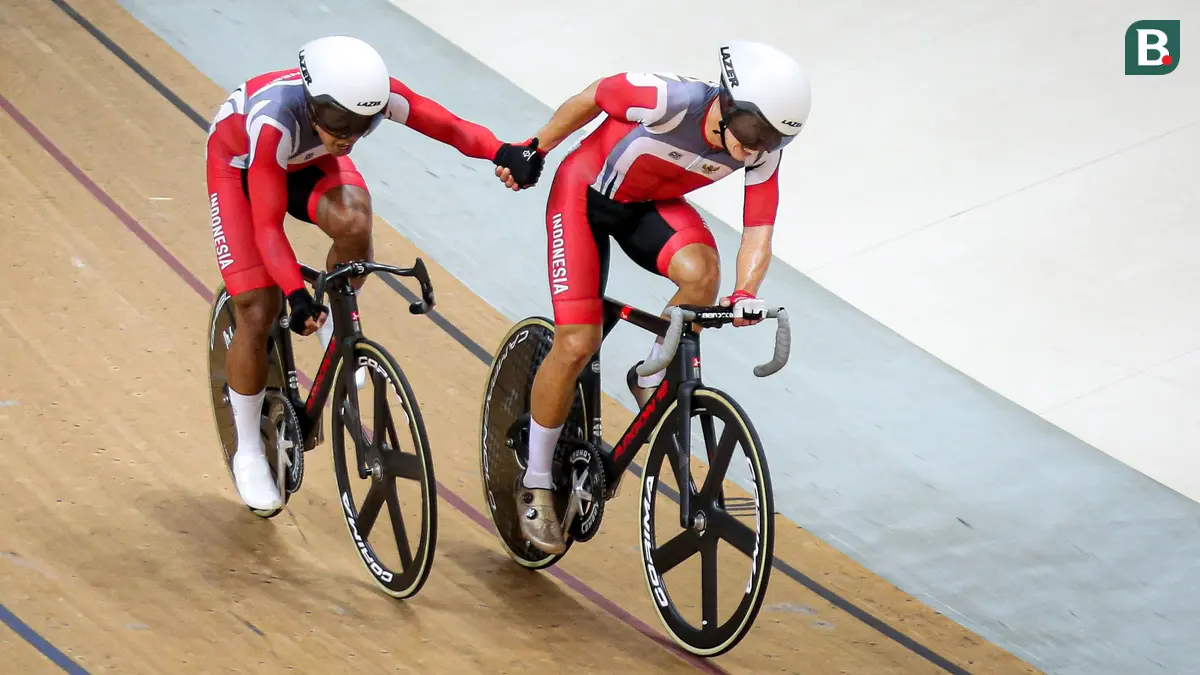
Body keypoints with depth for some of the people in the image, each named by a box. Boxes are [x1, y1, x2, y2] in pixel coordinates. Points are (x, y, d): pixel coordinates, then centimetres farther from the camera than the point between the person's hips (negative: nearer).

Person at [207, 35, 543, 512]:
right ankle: (248, 452, 7)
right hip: (240, 165, -3)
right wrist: (298, 295, -48)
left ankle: (336, 330, -2)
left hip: (309, 161, 3)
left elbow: (449, 127, -36)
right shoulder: (273, 120, -43)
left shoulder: (370, 95, -34)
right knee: (257, 314, -12)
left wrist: (503, 153, -56)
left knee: (354, 225, -32)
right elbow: (268, 225, -38)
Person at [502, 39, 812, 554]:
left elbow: (758, 228, -16)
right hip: (586, 194, -4)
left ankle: (650, 380, -2)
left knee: (700, 273, -30)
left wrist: (745, 292, -35)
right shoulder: (668, 101, -35)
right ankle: (536, 485, 6)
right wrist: (534, 151, -5)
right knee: (577, 344, -13)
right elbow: (592, 97, -18)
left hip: (653, 204, 4)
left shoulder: (763, 149, -21)